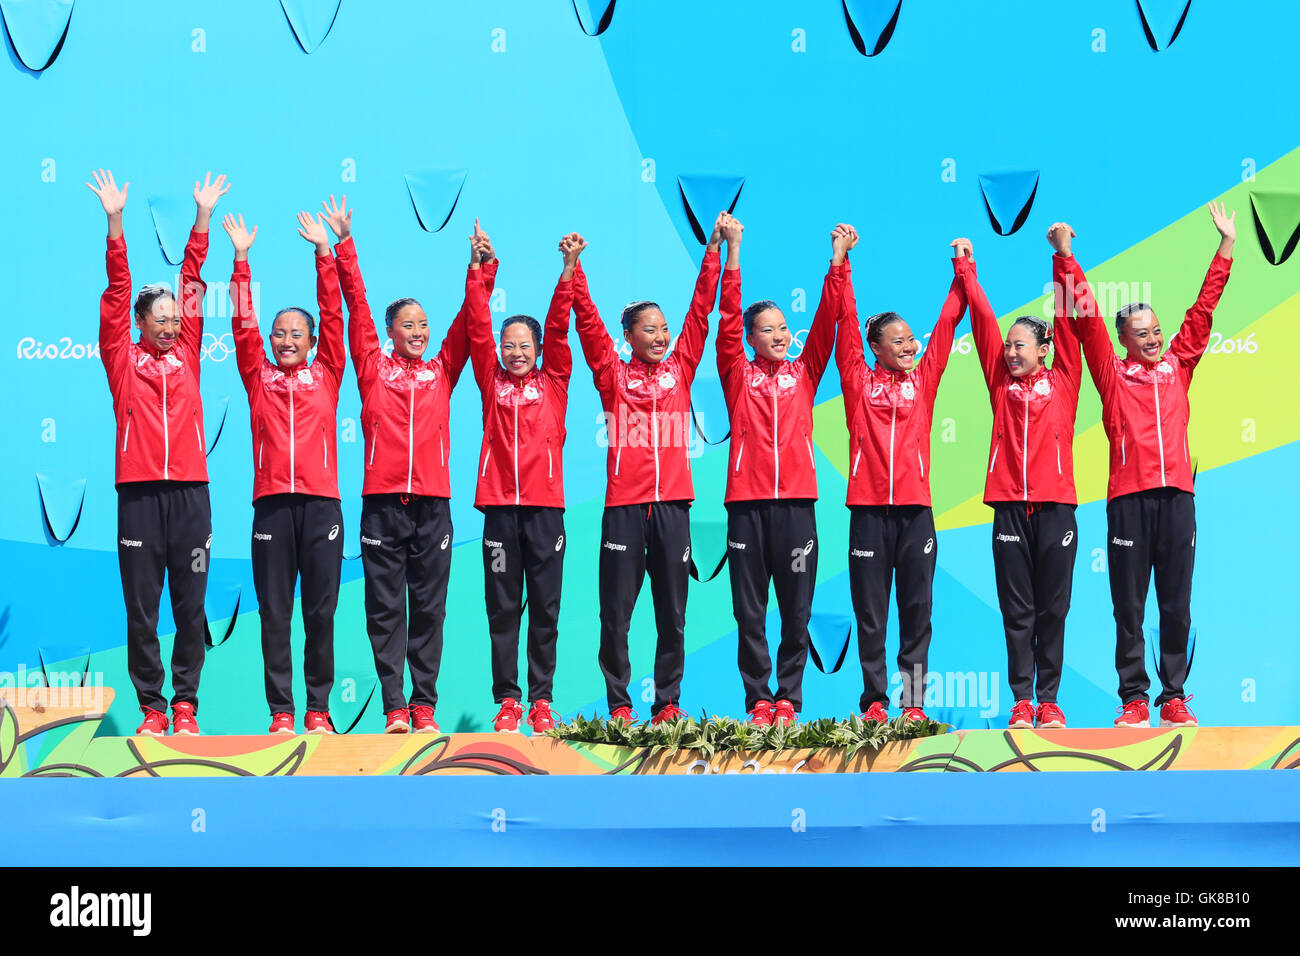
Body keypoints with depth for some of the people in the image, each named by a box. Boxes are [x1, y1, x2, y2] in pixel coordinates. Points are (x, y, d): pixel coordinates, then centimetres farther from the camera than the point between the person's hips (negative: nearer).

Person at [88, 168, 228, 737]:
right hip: (139, 492, -2)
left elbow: (192, 284, 10)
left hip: (189, 490, 2)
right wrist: (115, 222, -7)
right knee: (141, 606, 1)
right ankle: (151, 707, 7)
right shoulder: (123, 359, 7)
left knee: (191, 605, 4)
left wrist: (203, 216, 8)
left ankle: (185, 704, 11)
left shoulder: (186, 355, 13)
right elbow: (116, 293, 0)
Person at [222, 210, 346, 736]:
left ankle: (318, 708, 10)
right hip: (271, 504, 0)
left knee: (321, 612, 2)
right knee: (274, 612, 2)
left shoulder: (325, 374, 11)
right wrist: (241, 259, 1)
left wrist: (324, 251, 3)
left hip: (321, 504, 0)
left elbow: (333, 315, 7)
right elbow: (242, 323, 7)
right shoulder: (259, 376, 12)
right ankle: (281, 711, 6)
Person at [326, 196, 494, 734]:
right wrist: (345, 246, 0)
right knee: (385, 607, 1)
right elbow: (357, 308, 4)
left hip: (432, 502, 2)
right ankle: (394, 707, 4)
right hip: (383, 501, -1)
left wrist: (480, 269, 0)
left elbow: (470, 319, 9)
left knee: (429, 607, 4)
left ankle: (424, 704, 9)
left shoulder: (442, 371, 13)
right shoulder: (373, 368, 8)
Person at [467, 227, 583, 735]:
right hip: (499, 505, 0)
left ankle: (541, 701, 9)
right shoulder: (492, 380, 9)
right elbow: (478, 328, 1)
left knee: (545, 607, 3)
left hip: (545, 505, 0)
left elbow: (559, 326, -1)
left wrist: (569, 268, -11)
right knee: (502, 607, 3)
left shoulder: (552, 381, 9)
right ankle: (507, 700, 9)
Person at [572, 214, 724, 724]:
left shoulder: (680, 369, 10)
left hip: (672, 503, 2)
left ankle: (668, 703, 14)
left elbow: (701, 310, 7)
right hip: (624, 505, -2)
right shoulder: (613, 376, 5)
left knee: (672, 613, 6)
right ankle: (619, 704, 10)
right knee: (616, 612, 1)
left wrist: (713, 251, 3)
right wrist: (574, 267, -10)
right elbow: (587, 319, -2)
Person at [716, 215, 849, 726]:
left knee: (797, 606, 3)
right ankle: (758, 698, 11)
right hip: (746, 499, -1)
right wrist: (733, 251, -8)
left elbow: (826, 319, 5)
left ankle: (789, 696, 12)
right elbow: (729, 316, -1)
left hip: (796, 500, 1)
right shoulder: (738, 373, 8)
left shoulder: (803, 372, 12)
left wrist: (837, 262, -3)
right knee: (749, 608, 3)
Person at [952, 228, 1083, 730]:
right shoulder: (1002, 383, 11)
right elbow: (983, 320, 9)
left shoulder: (1062, 380, 7)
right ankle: (1022, 700, 7)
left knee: (1052, 608, 3)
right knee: (1017, 610, 3)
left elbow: (1067, 318, 1)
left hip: (1055, 505, -1)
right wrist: (965, 268, 9)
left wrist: (1064, 255, -4)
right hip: (1010, 507, 1)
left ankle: (1048, 699, 9)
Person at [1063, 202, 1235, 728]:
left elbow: (1203, 310, 15)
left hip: (1176, 493, 2)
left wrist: (1226, 246, 14)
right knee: (1128, 605, 0)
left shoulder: (1177, 366, 15)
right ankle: (1134, 699, 6)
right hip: (1128, 496, -2)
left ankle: (1174, 698, 11)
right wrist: (1065, 258, 0)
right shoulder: (1112, 373, 8)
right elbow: (1087, 317, 5)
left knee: (1176, 605, 5)